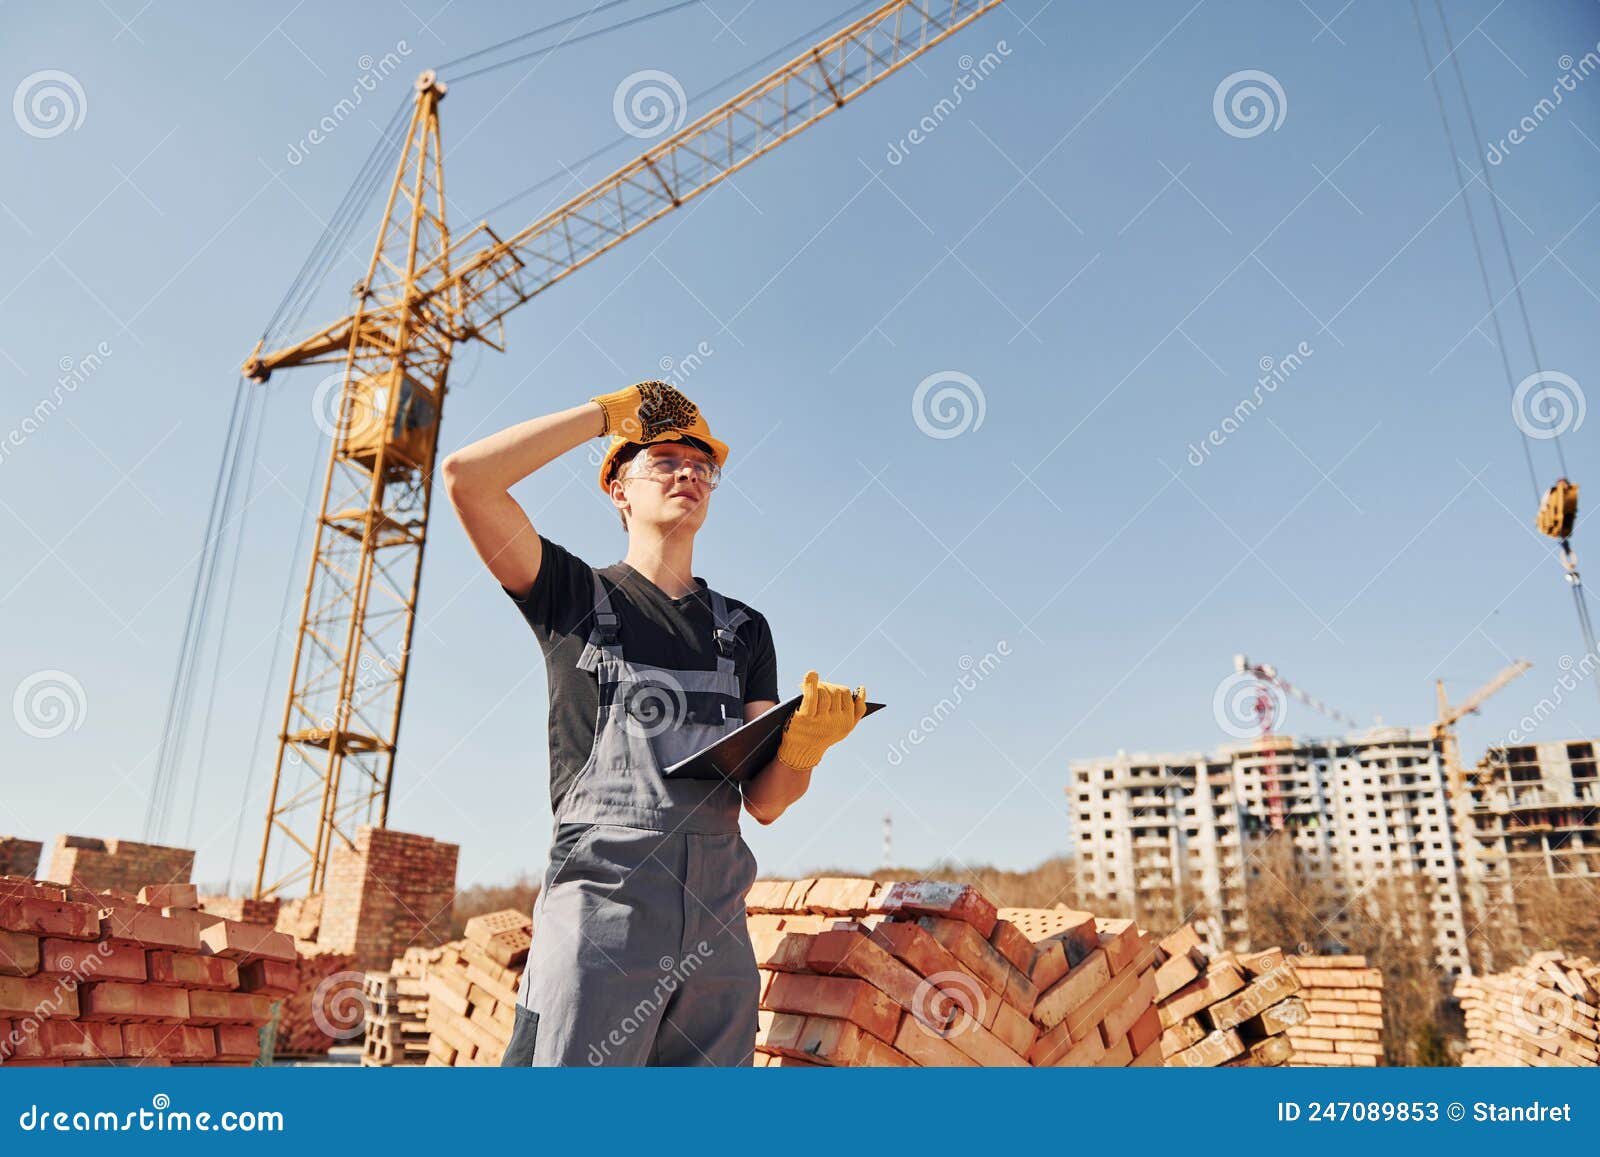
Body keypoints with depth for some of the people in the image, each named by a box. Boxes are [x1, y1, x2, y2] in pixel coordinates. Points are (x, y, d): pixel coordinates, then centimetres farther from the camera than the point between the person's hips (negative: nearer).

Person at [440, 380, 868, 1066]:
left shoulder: (743, 628, 16)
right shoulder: (574, 593, 8)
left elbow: (765, 803, 9)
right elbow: (465, 476, -7)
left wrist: (802, 747, -14)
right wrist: (604, 413, 2)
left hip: (718, 925, 4)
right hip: (599, 901, -4)